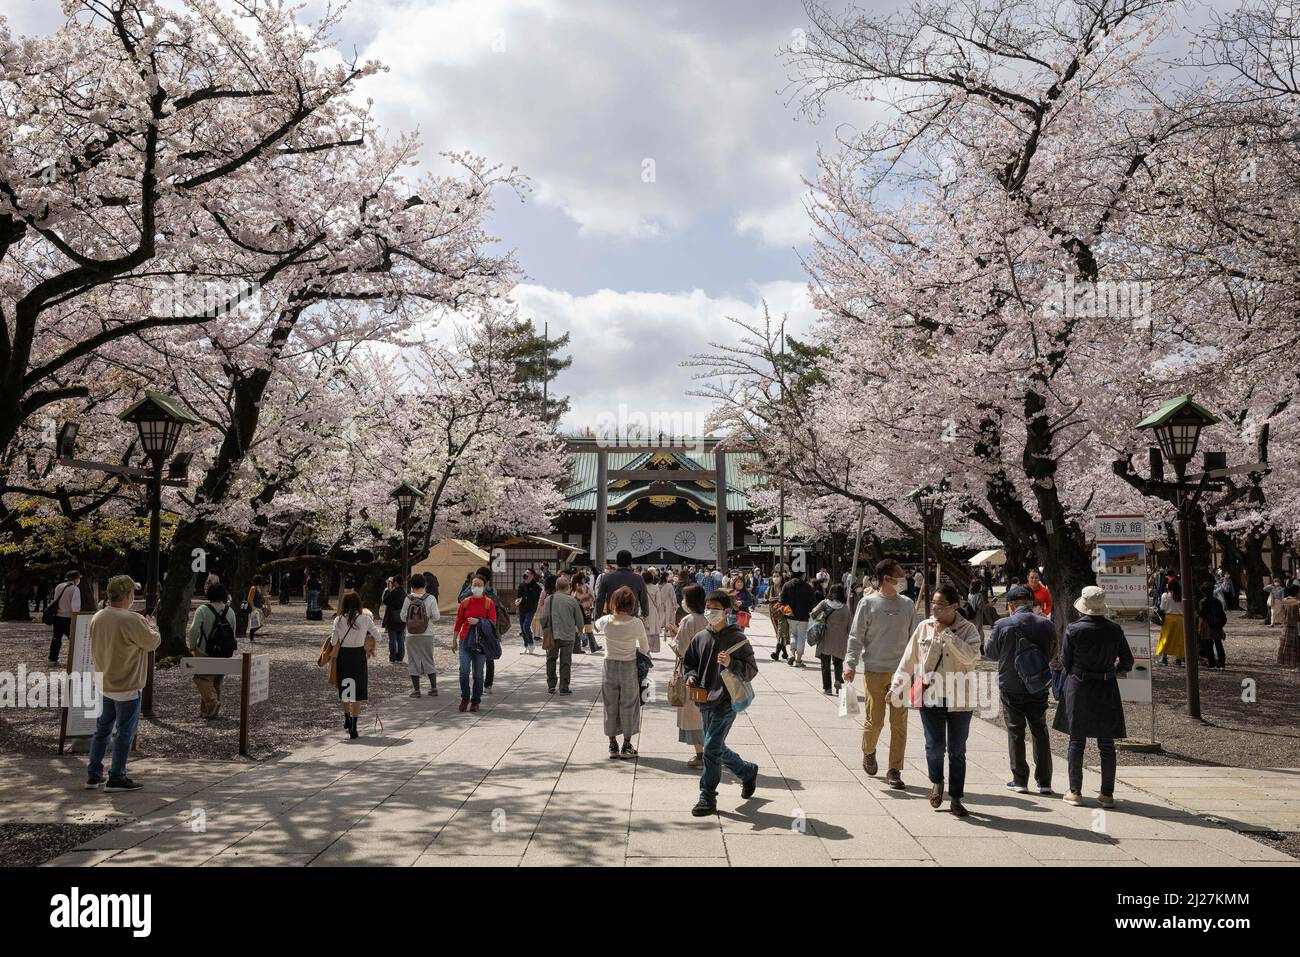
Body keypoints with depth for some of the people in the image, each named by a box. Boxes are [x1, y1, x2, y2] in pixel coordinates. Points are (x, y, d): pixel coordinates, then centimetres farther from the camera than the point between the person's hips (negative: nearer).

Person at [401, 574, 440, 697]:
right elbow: (436, 616, -8)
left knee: (413, 661, 8)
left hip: (411, 635, -1)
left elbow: (403, 617, -3)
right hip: (427, 635, 1)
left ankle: (416, 689, 9)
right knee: (429, 660, 13)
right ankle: (433, 688, 13)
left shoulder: (408, 599, -8)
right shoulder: (430, 599, -9)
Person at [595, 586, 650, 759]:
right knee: (628, 704, 11)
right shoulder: (637, 623, -16)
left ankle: (612, 744, 19)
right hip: (629, 667, -2)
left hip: (610, 665, 2)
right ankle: (626, 746, 16)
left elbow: (596, 626, 15)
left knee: (611, 704, 13)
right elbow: (645, 649, -6)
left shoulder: (605, 621, -11)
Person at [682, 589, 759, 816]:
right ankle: (748, 771, 41)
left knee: (711, 749, -10)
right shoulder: (700, 638, 8)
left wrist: (731, 664, -23)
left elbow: (751, 670, -7)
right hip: (704, 702, 7)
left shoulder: (737, 638, -7)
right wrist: (690, 676, -3)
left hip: (726, 702, -6)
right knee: (718, 749, 17)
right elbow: (688, 663, 18)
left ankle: (707, 799, 0)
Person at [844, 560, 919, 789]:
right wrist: (850, 664, -11)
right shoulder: (868, 603, -4)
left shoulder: (908, 605, 7)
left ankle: (894, 770, 11)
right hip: (874, 670, -3)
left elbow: (915, 638, 13)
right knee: (875, 720, 2)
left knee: (899, 723, 2)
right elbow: (856, 637, -2)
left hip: (900, 672, 3)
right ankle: (868, 752, 32)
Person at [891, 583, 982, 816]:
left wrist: (945, 633, -19)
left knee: (957, 751, 7)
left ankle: (955, 799, 20)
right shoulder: (924, 627, 4)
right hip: (930, 696, 1)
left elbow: (969, 656, -21)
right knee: (935, 745, -6)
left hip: (960, 698, -1)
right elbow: (908, 660, 10)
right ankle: (936, 782, 25)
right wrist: (897, 686, 10)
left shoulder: (968, 629, -3)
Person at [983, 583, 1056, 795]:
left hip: (1011, 688, -2)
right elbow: (1051, 653, 8)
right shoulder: (1046, 624, -6)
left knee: (1015, 733, 8)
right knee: (1040, 732, 13)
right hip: (1038, 687, 2)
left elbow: (990, 653, -1)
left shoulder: (1002, 625, -14)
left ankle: (1020, 781, 11)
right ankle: (1044, 781, 14)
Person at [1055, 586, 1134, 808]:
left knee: (1077, 742, 7)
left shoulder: (1074, 630, -11)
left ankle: (1075, 792, 10)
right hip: (1107, 690, 2)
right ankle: (1107, 793, 12)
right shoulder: (1114, 630, -4)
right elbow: (1127, 662, 3)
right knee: (1107, 744, 10)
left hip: (1078, 688, -2)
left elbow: (1065, 661, -3)